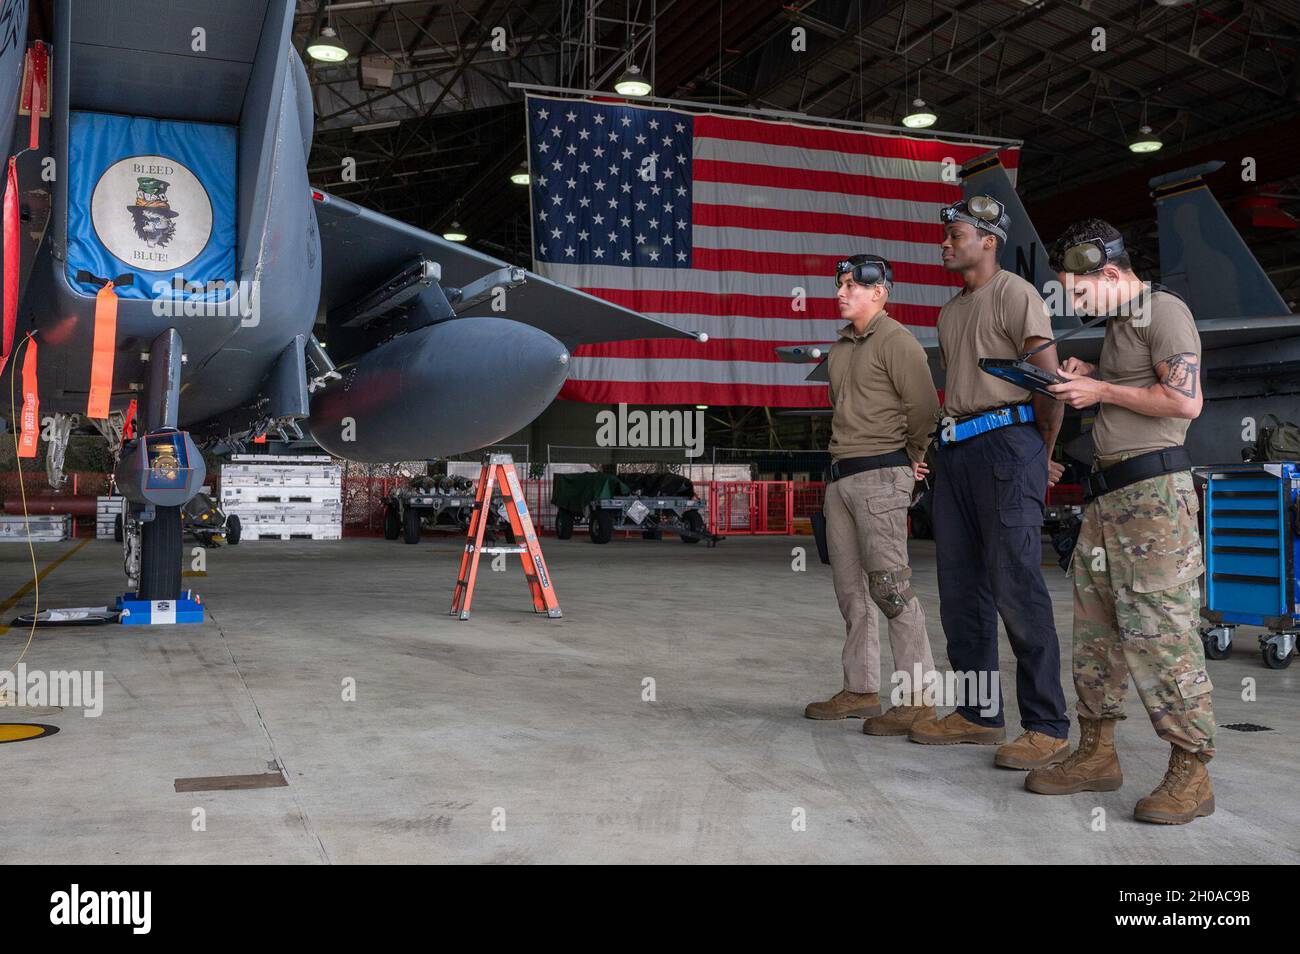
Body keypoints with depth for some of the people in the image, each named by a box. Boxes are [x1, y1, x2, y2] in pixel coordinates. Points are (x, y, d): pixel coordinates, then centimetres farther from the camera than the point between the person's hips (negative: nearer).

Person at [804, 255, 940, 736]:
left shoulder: (896, 341, -8)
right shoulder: (840, 348, 18)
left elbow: (924, 406, -12)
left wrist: (911, 458, 2)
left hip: (879, 476, -9)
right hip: (840, 477, 9)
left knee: (890, 587, -11)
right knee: (850, 589, 11)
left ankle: (917, 700, -6)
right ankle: (860, 690, 19)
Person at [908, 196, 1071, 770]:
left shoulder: (1015, 295, -4)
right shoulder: (950, 312, 22)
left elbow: (1050, 382, -9)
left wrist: (1041, 454, 0)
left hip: (1006, 443, -9)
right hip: (955, 451, 9)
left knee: (1017, 588, -11)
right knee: (960, 589, 9)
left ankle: (1047, 727, -5)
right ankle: (979, 713, 18)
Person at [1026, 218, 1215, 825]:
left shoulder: (1164, 311, -7)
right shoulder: (1119, 322, 21)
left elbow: (1185, 401, -18)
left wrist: (1102, 391, -9)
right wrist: (1086, 381, 12)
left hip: (1154, 490, -10)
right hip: (1108, 490, 10)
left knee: (1158, 627, -10)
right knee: (1095, 622, 9)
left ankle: (1191, 771, -2)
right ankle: (1096, 753, 18)